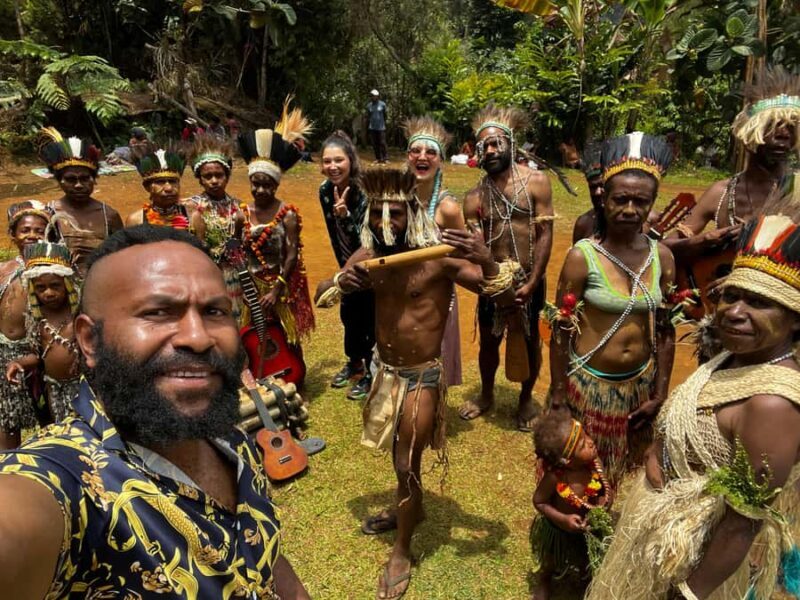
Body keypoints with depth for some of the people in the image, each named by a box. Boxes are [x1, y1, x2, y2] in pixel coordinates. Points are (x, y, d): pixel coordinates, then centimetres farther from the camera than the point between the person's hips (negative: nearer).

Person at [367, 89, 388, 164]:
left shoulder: (382, 104, -4)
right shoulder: (369, 105, 4)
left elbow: (385, 115, 4)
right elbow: (368, 116, 11)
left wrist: (385, 125, 4)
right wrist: (367, 127, 10)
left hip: (381, 127, -3)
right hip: (372, 128, 3)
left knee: (382, 143, -7)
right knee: (375, 144, 6)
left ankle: (385, 158, -2)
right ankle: (378, 158, 13)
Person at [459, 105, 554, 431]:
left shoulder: (536, 181, -7)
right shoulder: (475, 197, -1)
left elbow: (545, 234, -10)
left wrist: (531, 283, -14)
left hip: (529, 280, -2)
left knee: (529, 341, 14)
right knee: (489, 341, 15)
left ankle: (526, 398, 36)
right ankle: (486, 395, 39)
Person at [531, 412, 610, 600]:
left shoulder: (595, 463, -31)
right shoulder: (554, 477, -41)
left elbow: (607, 491, -15)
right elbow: (539, 501, -24)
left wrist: (602, 506, -34)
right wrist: (563, 519, -34)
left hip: (587, 525, 3)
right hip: (558, 528, -2)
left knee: (587, 560, 33)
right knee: (551, 561, 31)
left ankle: (586, 578, 70)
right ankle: (544, 581, 66)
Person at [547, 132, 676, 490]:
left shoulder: (662, 256, -4)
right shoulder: (582, 256, -16)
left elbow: (665, 331, 3)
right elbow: (561, 331, -12)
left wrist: (659, 395, 3)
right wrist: (558, 397, -9)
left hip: (640, 384, 4)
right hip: (589, 383, -4)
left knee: (625, 476, 23)